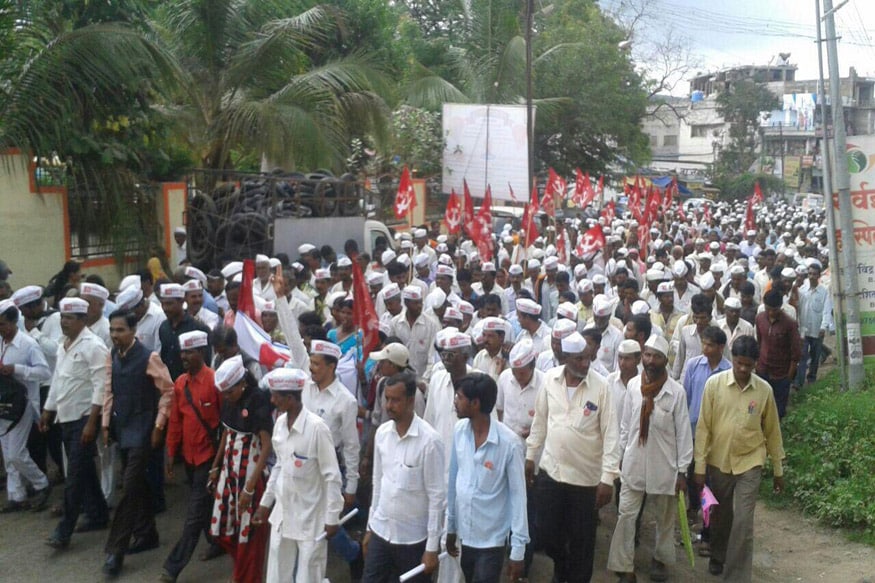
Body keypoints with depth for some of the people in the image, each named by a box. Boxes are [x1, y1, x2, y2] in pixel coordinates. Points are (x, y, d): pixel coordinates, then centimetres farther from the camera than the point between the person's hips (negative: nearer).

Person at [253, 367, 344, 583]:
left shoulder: (317, 428, -21)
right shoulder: (279, 424, 0)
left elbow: (332, 476, -16)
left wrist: (332, 517, -14)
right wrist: (266, 502, 16)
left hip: (311, 518, -7)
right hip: (282, 514, 7)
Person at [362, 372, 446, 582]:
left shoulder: (429, 440, -18)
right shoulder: (382, 433, 0)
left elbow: (438, 496, -15)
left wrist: (432, 547, -13)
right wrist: (370, 526, 13)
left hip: (414, 537, -5)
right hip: (381, 531, 5)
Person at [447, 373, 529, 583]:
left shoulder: (509, 442, -20)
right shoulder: (459, 431, -5)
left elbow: (518, 495, -13)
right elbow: (453, 480, 5)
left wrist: (518, 549, -11)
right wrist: (450, 525, 10)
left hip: (491, 540, -5)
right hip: (465, 534, 5)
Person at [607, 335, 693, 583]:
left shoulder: (676, 391, -12)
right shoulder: (633, 385, -4)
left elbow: (683, 433, -8)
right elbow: (625, 425, 5)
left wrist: (682, 470, -7)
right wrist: (621, 454, 8)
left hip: (664, 465, -2)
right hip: (633, 463, 2)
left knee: (664, 517, 16)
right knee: (626, 515, 1)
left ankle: (660, 558, 37)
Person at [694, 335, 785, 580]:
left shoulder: (764, 390, -7)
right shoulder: (714, 383, -10)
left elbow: (772, 431, 3)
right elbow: (703, 427, -7)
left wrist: (778, 470, 8)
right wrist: (700, 465, -7)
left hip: (750, 463, -1)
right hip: (719, 462, 1)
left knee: (743, 522, -6)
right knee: (720, 515, 17)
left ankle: (737, 575, 6)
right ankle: (718, 556, 43)